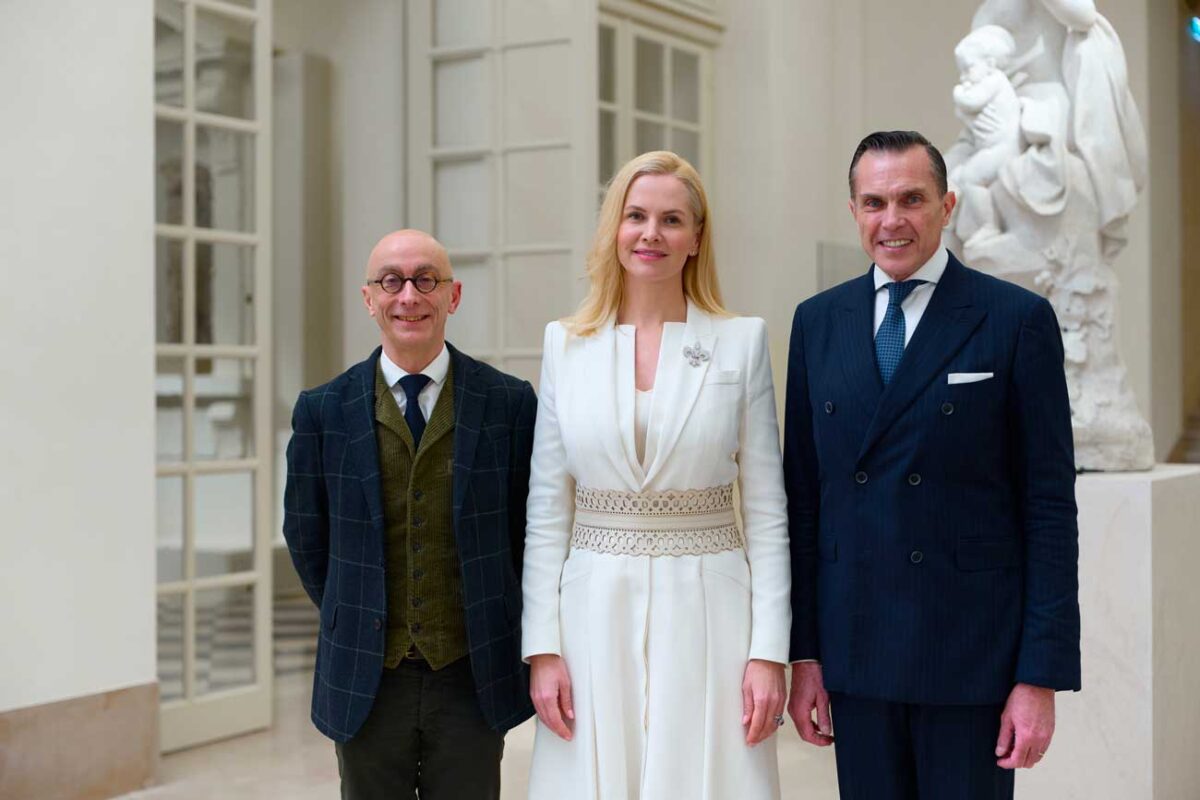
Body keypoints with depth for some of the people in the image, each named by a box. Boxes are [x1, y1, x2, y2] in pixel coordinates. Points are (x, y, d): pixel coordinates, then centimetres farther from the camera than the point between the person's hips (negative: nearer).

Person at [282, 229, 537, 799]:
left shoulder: (510, 403, -2)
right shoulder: (323, 410, -1)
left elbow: (530, 529, 6)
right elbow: (305, 537, 10)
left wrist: (495, 627, 8)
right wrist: (355, 624, 11)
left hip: (473, 680, 0)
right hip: (368, 682, 1)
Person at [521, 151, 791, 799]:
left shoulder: (742, 342, 1)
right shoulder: (566, 344, 5)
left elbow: (766, 509, 0)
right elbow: (546, 509, 5)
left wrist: (769, 651, -6)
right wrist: (542, 647, -1)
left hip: (706, 617, -1)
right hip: (594, 616, 1)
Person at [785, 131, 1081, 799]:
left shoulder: (1018, 319, -4)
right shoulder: (818, 321, 8)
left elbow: (1050, 508, -5)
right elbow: (804, 493, 8)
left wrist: (1042, 675, -9)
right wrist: (803, 652, 4)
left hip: (971, 651, -3)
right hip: (854, 653, 3)